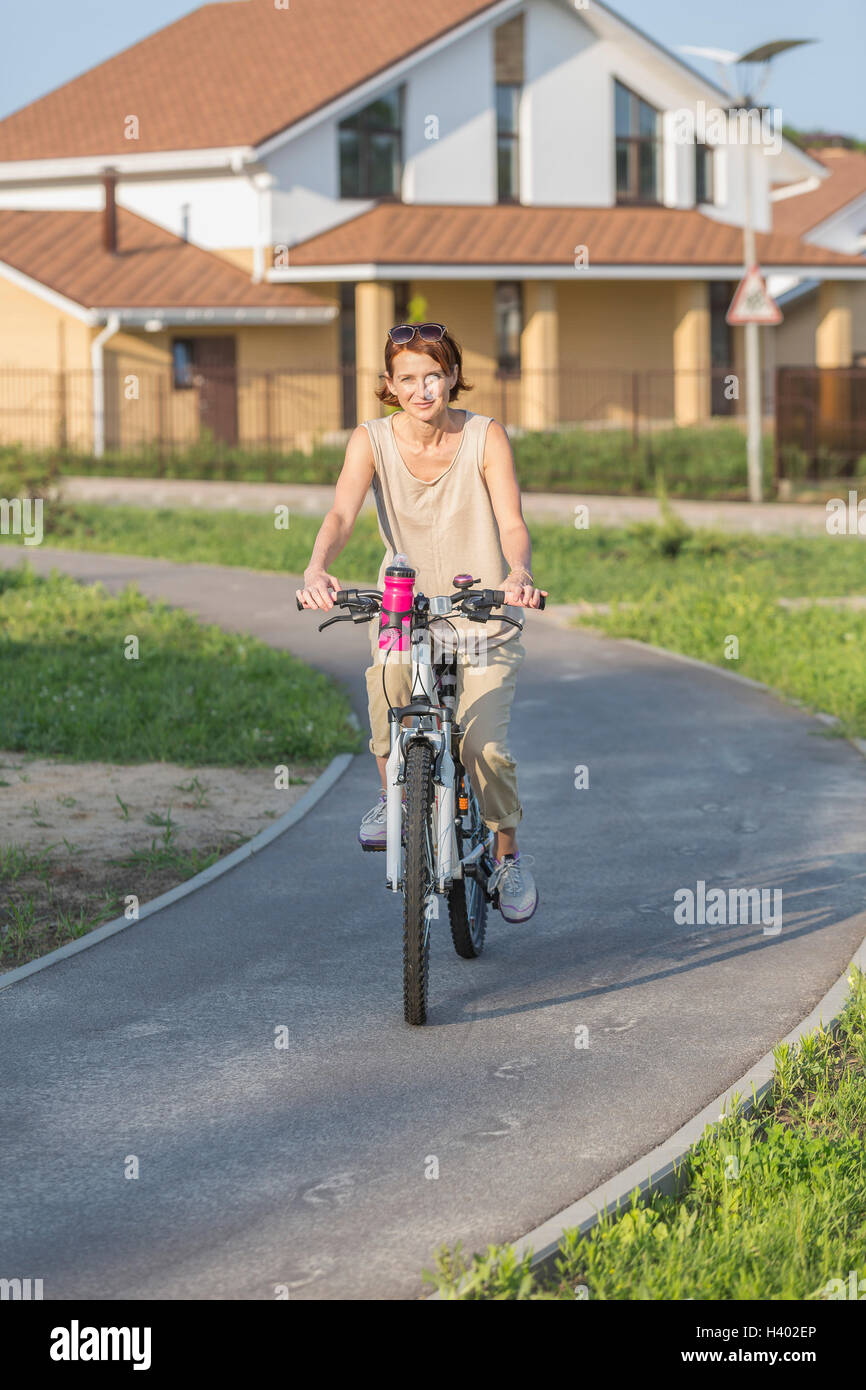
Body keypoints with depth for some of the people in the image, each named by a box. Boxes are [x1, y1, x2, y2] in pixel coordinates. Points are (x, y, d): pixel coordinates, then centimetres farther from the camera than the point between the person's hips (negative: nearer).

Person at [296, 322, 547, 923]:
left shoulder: (485, 437, -10)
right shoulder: (373, 440, -7)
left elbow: (513, 523, -21)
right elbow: (342, 514, -22)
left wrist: (518, 573, -44)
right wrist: (316, 568, -43)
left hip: (482, 617, -1)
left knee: (483, 746, -15)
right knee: (387, 670, -34)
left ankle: (508, 855, 13)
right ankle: (394, 792, -8)